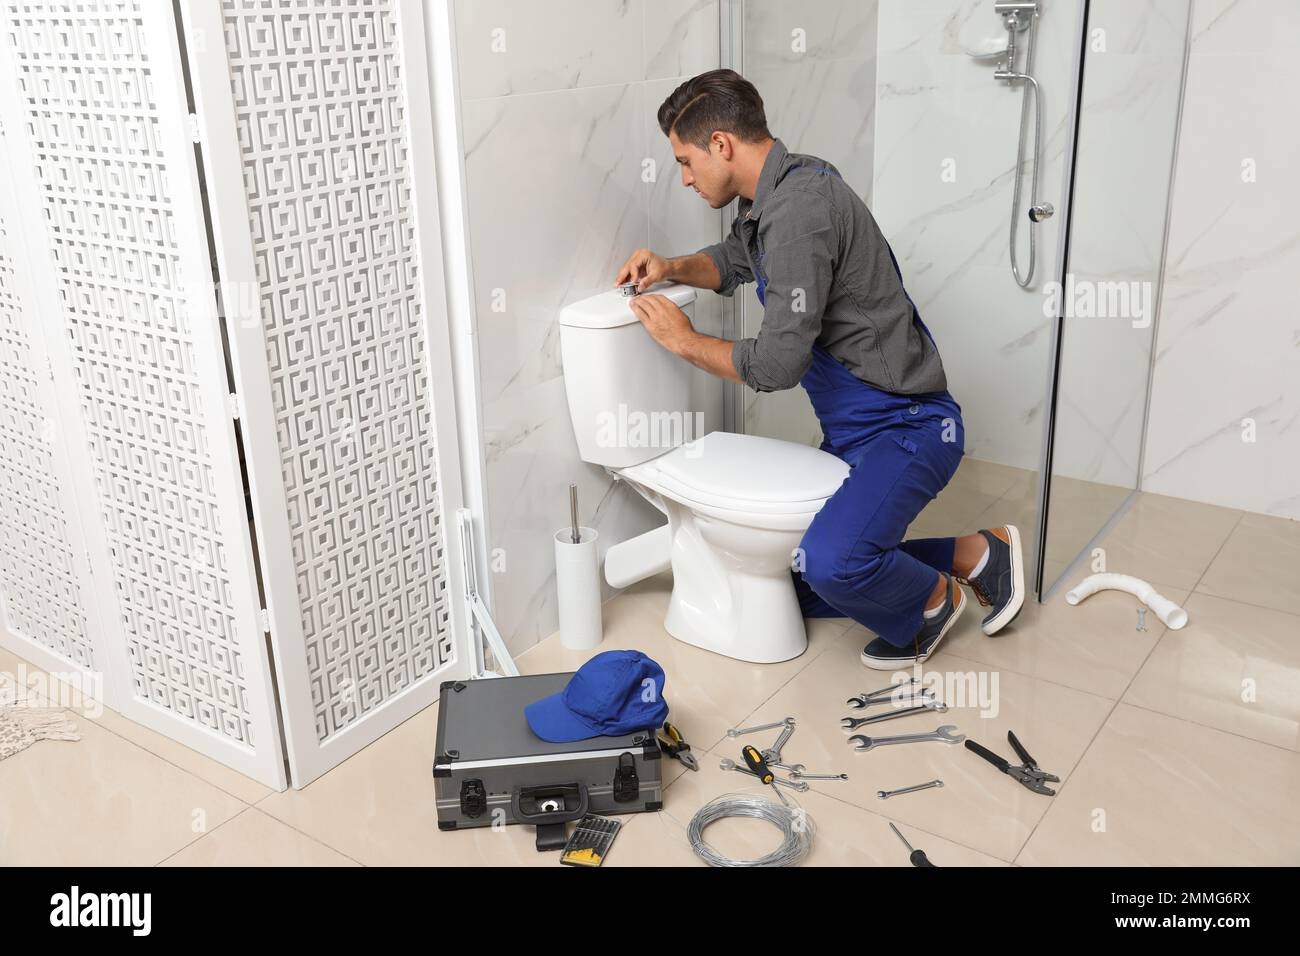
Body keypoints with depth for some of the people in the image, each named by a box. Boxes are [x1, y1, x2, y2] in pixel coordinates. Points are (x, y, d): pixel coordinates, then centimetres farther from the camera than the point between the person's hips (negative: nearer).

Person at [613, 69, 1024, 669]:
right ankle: (973, 558, 18)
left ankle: (933, 601, 0)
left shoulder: (798, 207, -25)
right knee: (796, 583, 12)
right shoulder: (772, 196, 7)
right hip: (851, 429, 10)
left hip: (906, 424, -10)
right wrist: (672, 268, 7)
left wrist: (684, 341, -11)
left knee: (830, 562, -34)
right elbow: (734, 259, 28)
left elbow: (778, 363, -27)